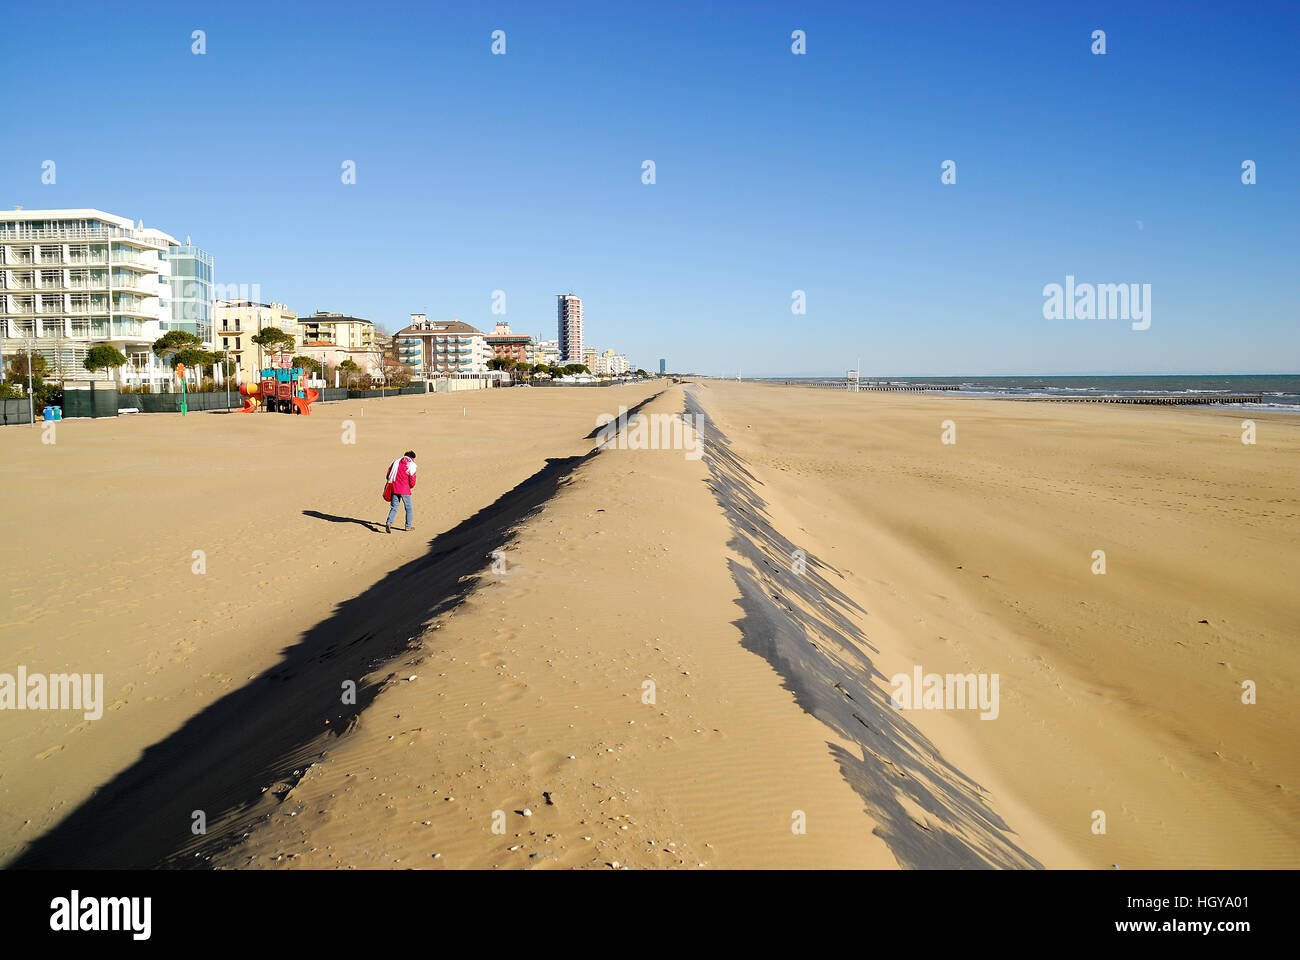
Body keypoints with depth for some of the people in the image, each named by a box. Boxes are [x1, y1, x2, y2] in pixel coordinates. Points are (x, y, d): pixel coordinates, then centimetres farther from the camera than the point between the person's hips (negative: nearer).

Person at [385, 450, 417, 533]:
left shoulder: (396, 462, 8)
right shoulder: (411, 465, -6)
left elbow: (388, 474, 7)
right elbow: (412, 480, -8)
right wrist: (412, 487, 14)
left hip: (394, 489, 4)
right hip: (405, 490, -4)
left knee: (394, 507, 10)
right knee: (408, 508, 12)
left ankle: (389, 522, -11)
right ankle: (408, 526, 17)